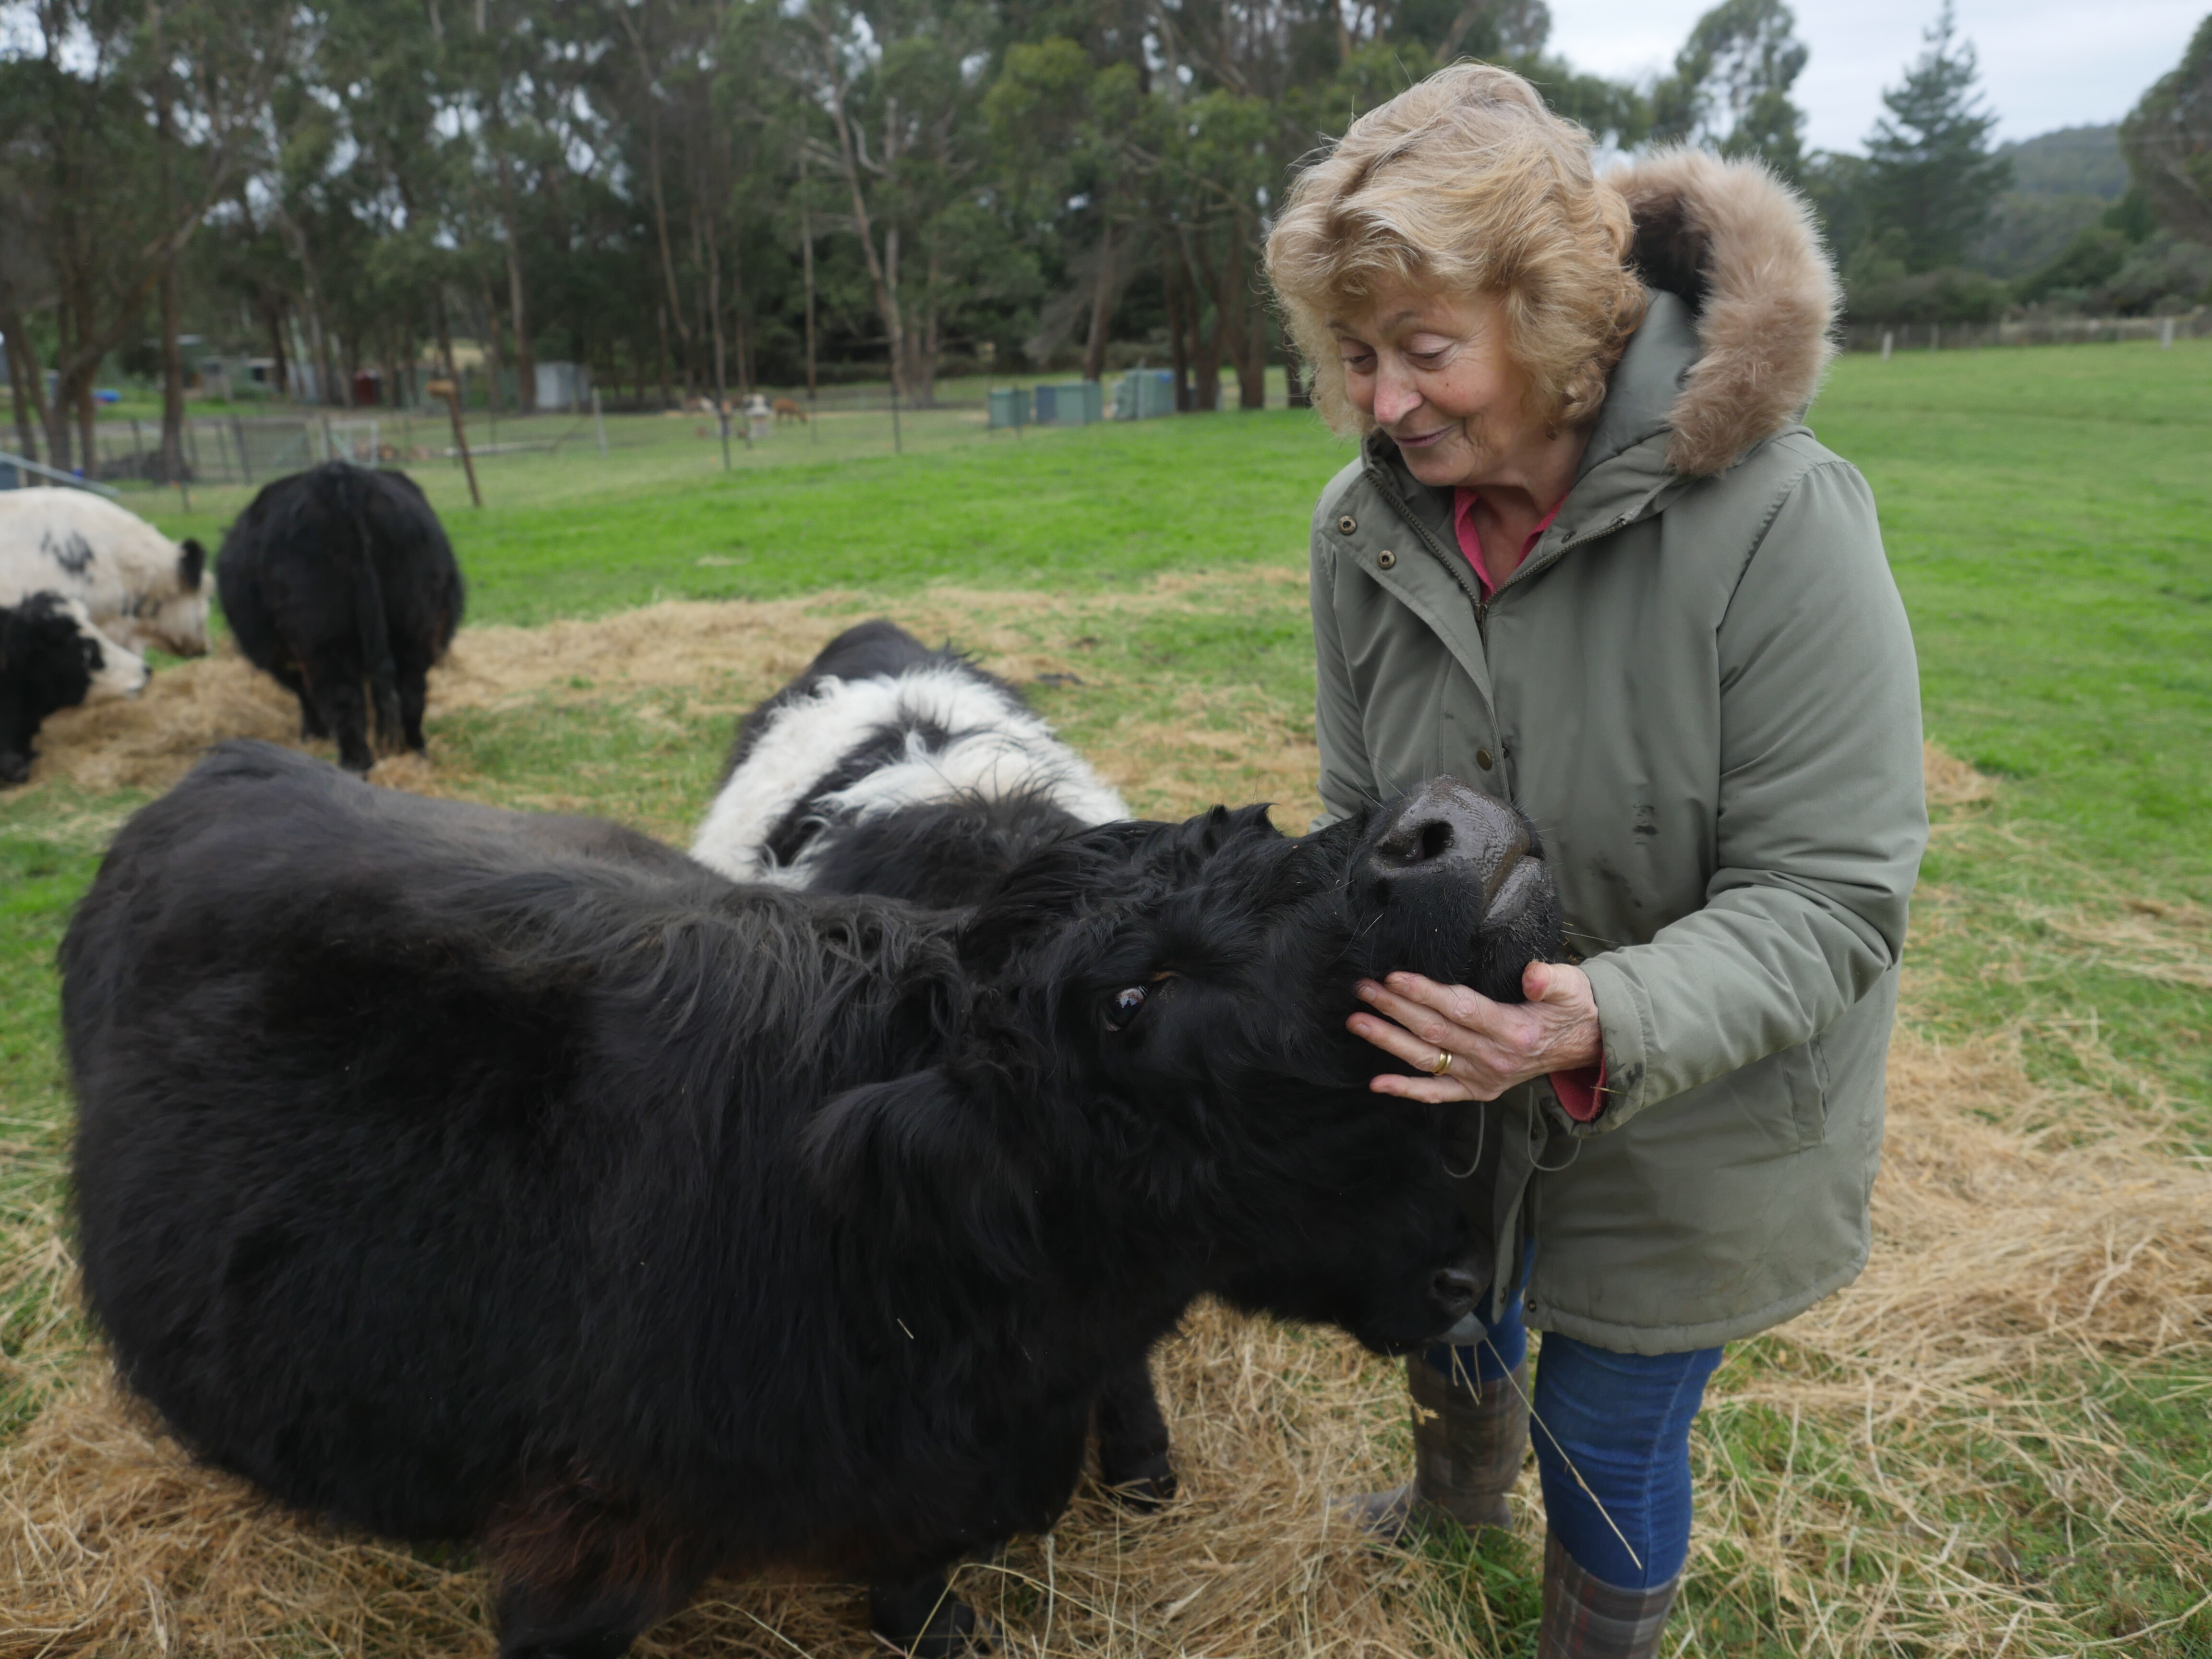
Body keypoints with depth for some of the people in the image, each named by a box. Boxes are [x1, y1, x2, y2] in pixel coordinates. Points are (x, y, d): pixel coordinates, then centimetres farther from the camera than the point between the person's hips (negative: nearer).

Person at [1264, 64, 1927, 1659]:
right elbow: (1361, 814, -2)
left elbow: (1827, 902, -26)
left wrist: (1606, 1022, -42)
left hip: (1690, 1125, -4)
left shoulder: (1778, 522, -28)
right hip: (1454, 1081, 5)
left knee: (1609, 1444, 14)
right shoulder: (1368, 525, -13)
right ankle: (1463, 1488, 66)